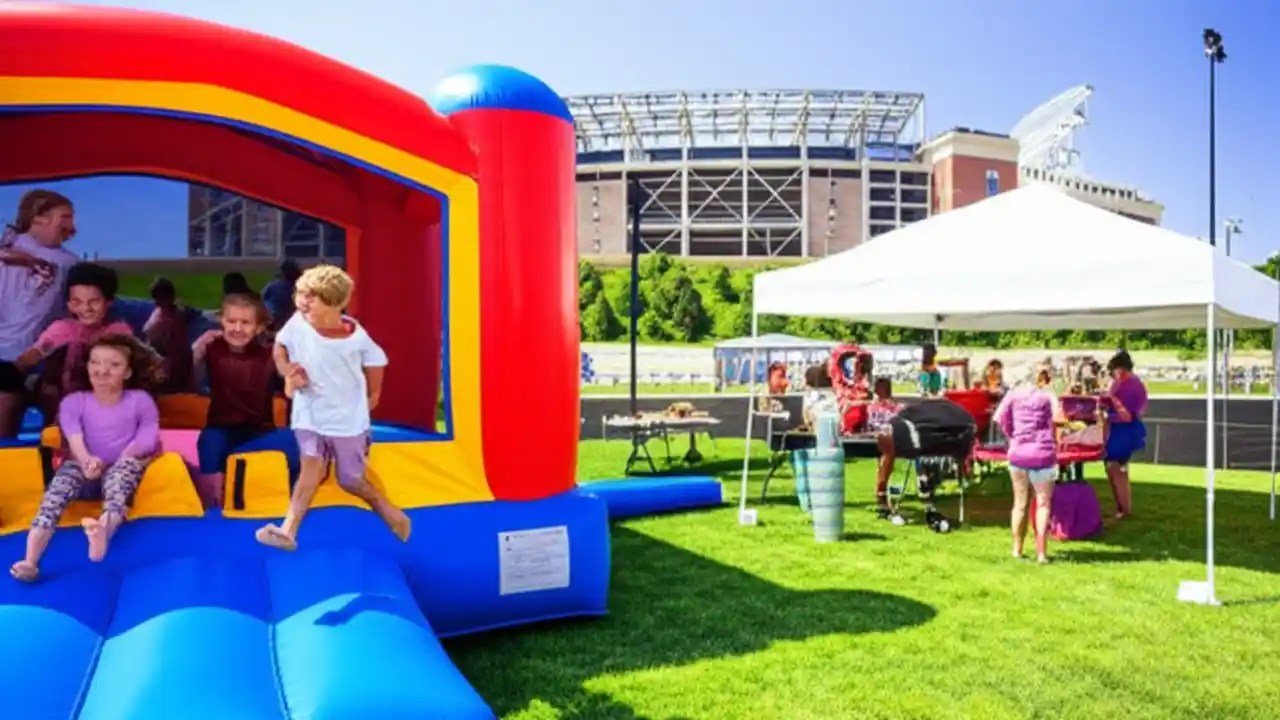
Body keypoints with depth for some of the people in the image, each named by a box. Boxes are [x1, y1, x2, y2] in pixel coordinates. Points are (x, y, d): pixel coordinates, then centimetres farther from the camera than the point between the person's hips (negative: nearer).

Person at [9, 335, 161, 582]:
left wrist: (123, 458, -20)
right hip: (84, 466, 2)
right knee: (65, 475, -32)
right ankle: (30, 560, -48)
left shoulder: (140, 400, 8)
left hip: (122, 468, -2)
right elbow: (72, 432, -11)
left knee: (127, 465, -37)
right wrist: (86, 460, -31)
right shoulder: (74, 401, 9)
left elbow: (148, 436, -3)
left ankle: (104, 531, -67)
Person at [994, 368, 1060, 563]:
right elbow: (1055, 421, -10)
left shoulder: (1015, 393, 7)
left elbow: (1000, 419, 0)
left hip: (1017, 453, 3)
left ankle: (1017, 550, 21)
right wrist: (1053, 443, 6)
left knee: (1020, 504, 13)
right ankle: (1042, 552, 4)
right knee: (1043, 504, 6)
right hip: (1042, 454, -3)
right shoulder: (1048, 396, 0)